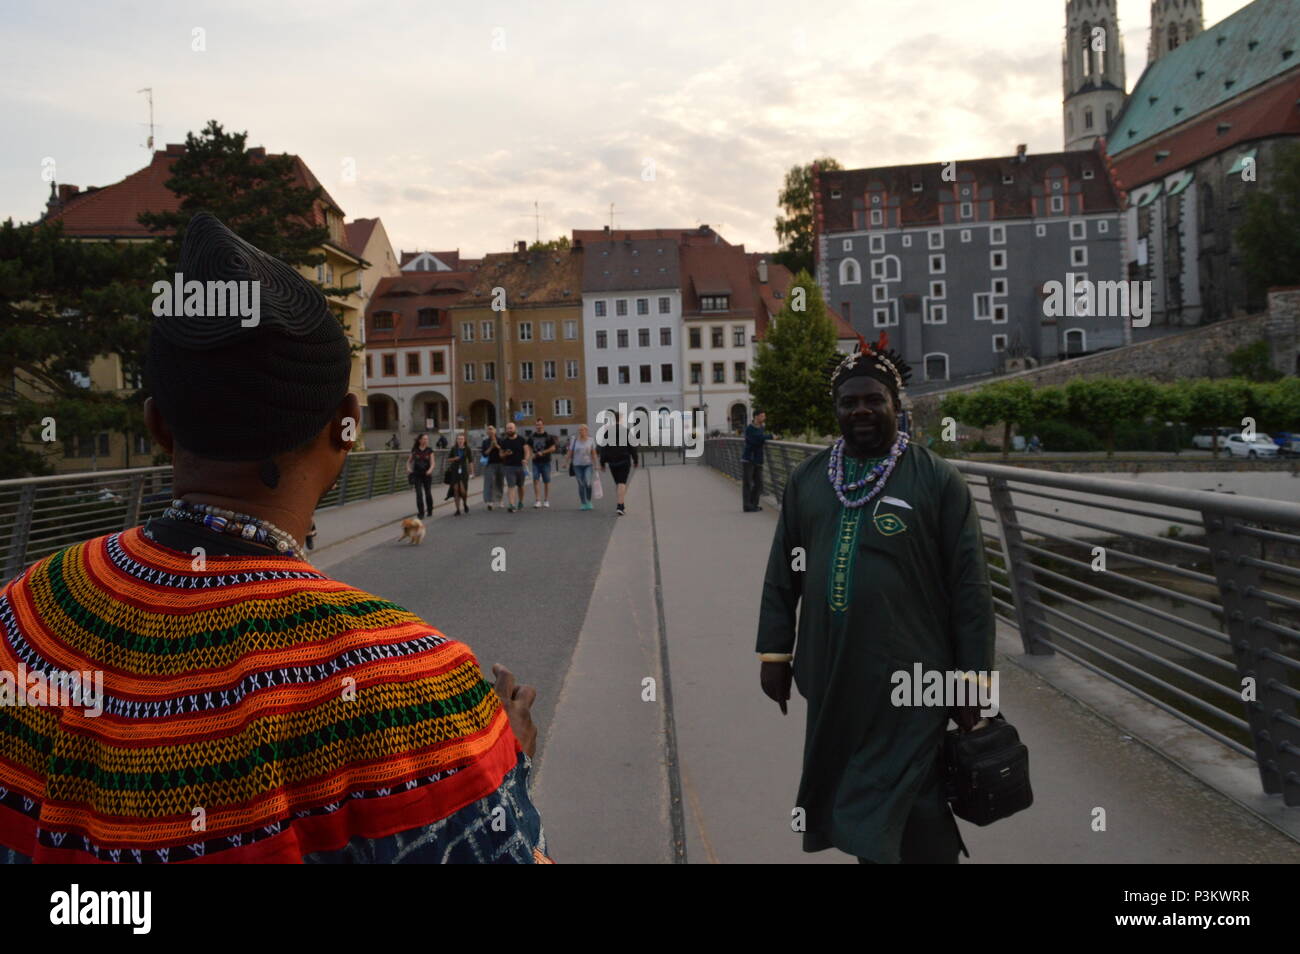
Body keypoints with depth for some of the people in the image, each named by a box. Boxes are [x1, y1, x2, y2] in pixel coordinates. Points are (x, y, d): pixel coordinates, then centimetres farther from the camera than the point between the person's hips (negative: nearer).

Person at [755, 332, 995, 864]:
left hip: (908, 682, -4)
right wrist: (774, 653, 8)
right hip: (830, 679, 4)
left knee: (903, 819, 2)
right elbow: (782, 574, 11)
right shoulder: (807, 479, 8)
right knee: (844, 803, 16)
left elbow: (969, 586, -5)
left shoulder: (937, 480, -4)